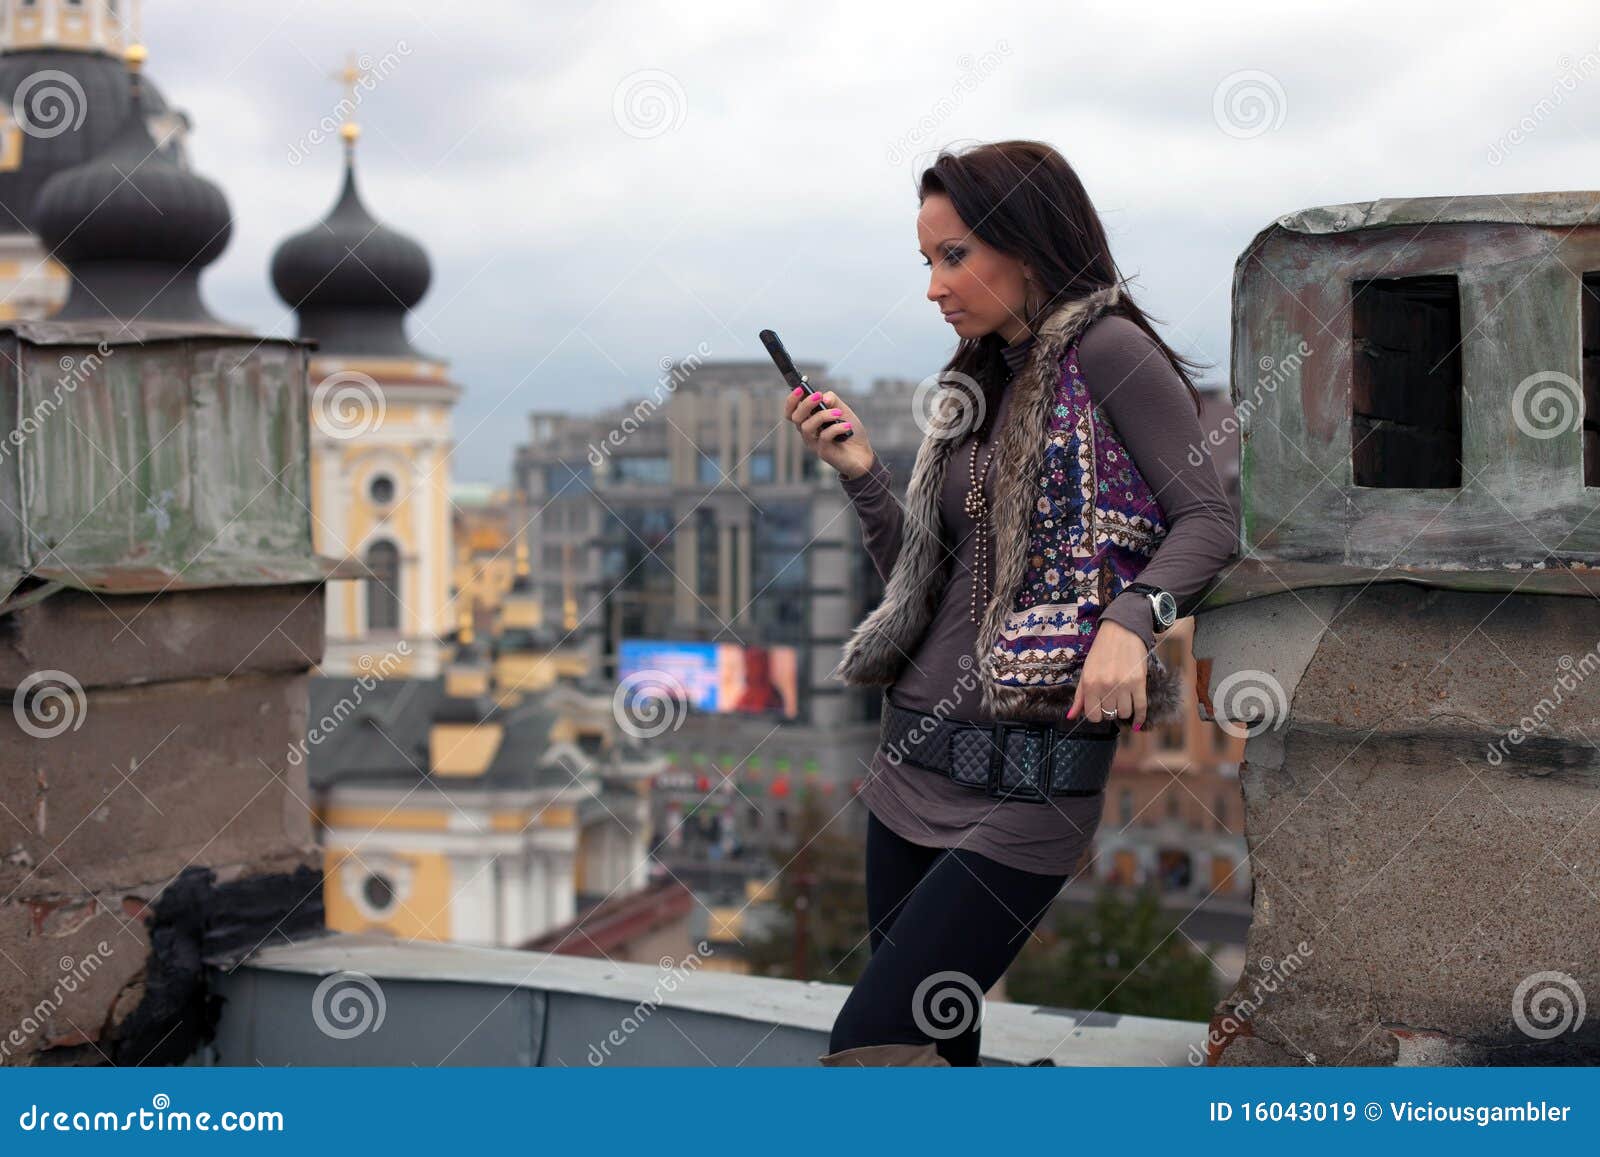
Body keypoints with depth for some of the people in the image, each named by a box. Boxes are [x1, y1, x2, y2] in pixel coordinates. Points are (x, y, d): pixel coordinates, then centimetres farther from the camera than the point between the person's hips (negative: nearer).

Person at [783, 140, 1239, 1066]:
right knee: (937, 1046, 10)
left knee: (867, 1046, -12)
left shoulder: (1106, 351, -6)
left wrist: (1128, 620, -29)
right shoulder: (978, 384, 16)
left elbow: (1210, 521, -13)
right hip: (912, 766, 8)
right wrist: (862, 472, 3)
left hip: (1030, 777, -8)